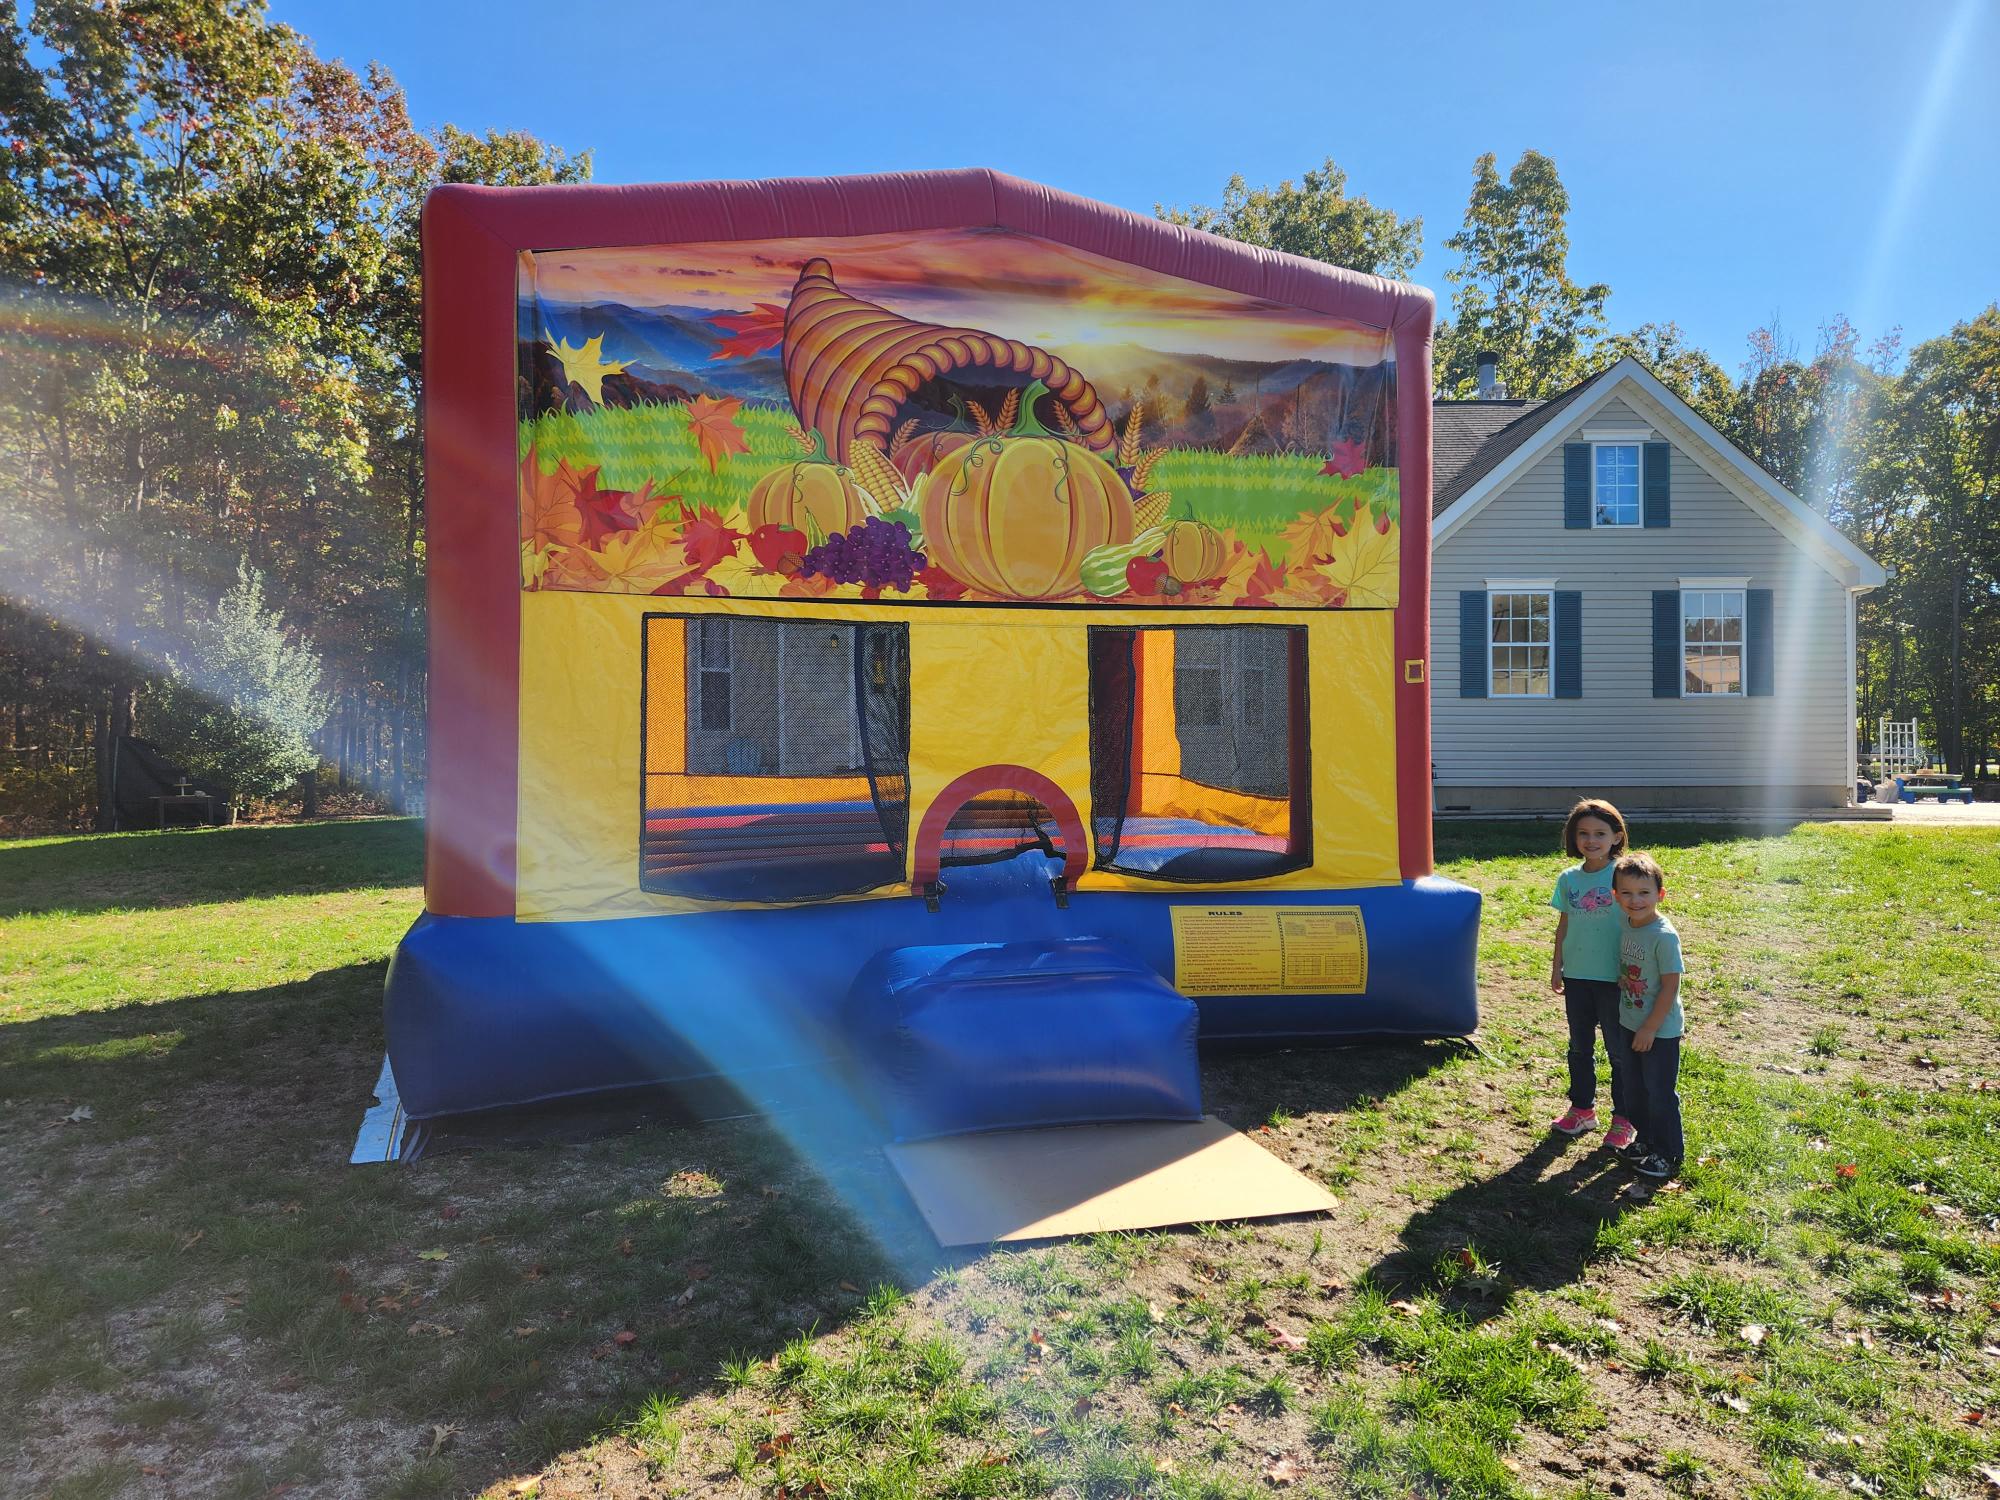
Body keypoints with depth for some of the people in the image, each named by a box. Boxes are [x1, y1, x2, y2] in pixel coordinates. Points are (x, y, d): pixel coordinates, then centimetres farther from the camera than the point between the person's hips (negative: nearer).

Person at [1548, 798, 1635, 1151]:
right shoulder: (1568, 879, 1)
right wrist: (1556, 968, 11)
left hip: (1614, 977, -4)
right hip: (1577, 976, 4)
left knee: (1619, 1049, 7)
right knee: (1580, 1046, 16)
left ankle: (1623, 1118, 20)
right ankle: (1582, 1108, 31)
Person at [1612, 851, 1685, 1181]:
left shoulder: (1664, 936, -23)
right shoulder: (1627, 928, 0)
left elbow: (1671, 986, -21)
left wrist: (1650, 1028, -18)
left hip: (1660, 1030, -7)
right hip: (1631, 1024, 7)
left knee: (1660, 1092, 5)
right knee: (1635, 1087, 19)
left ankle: (1669, 1153, 21)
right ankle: (1647, 1140, 37)